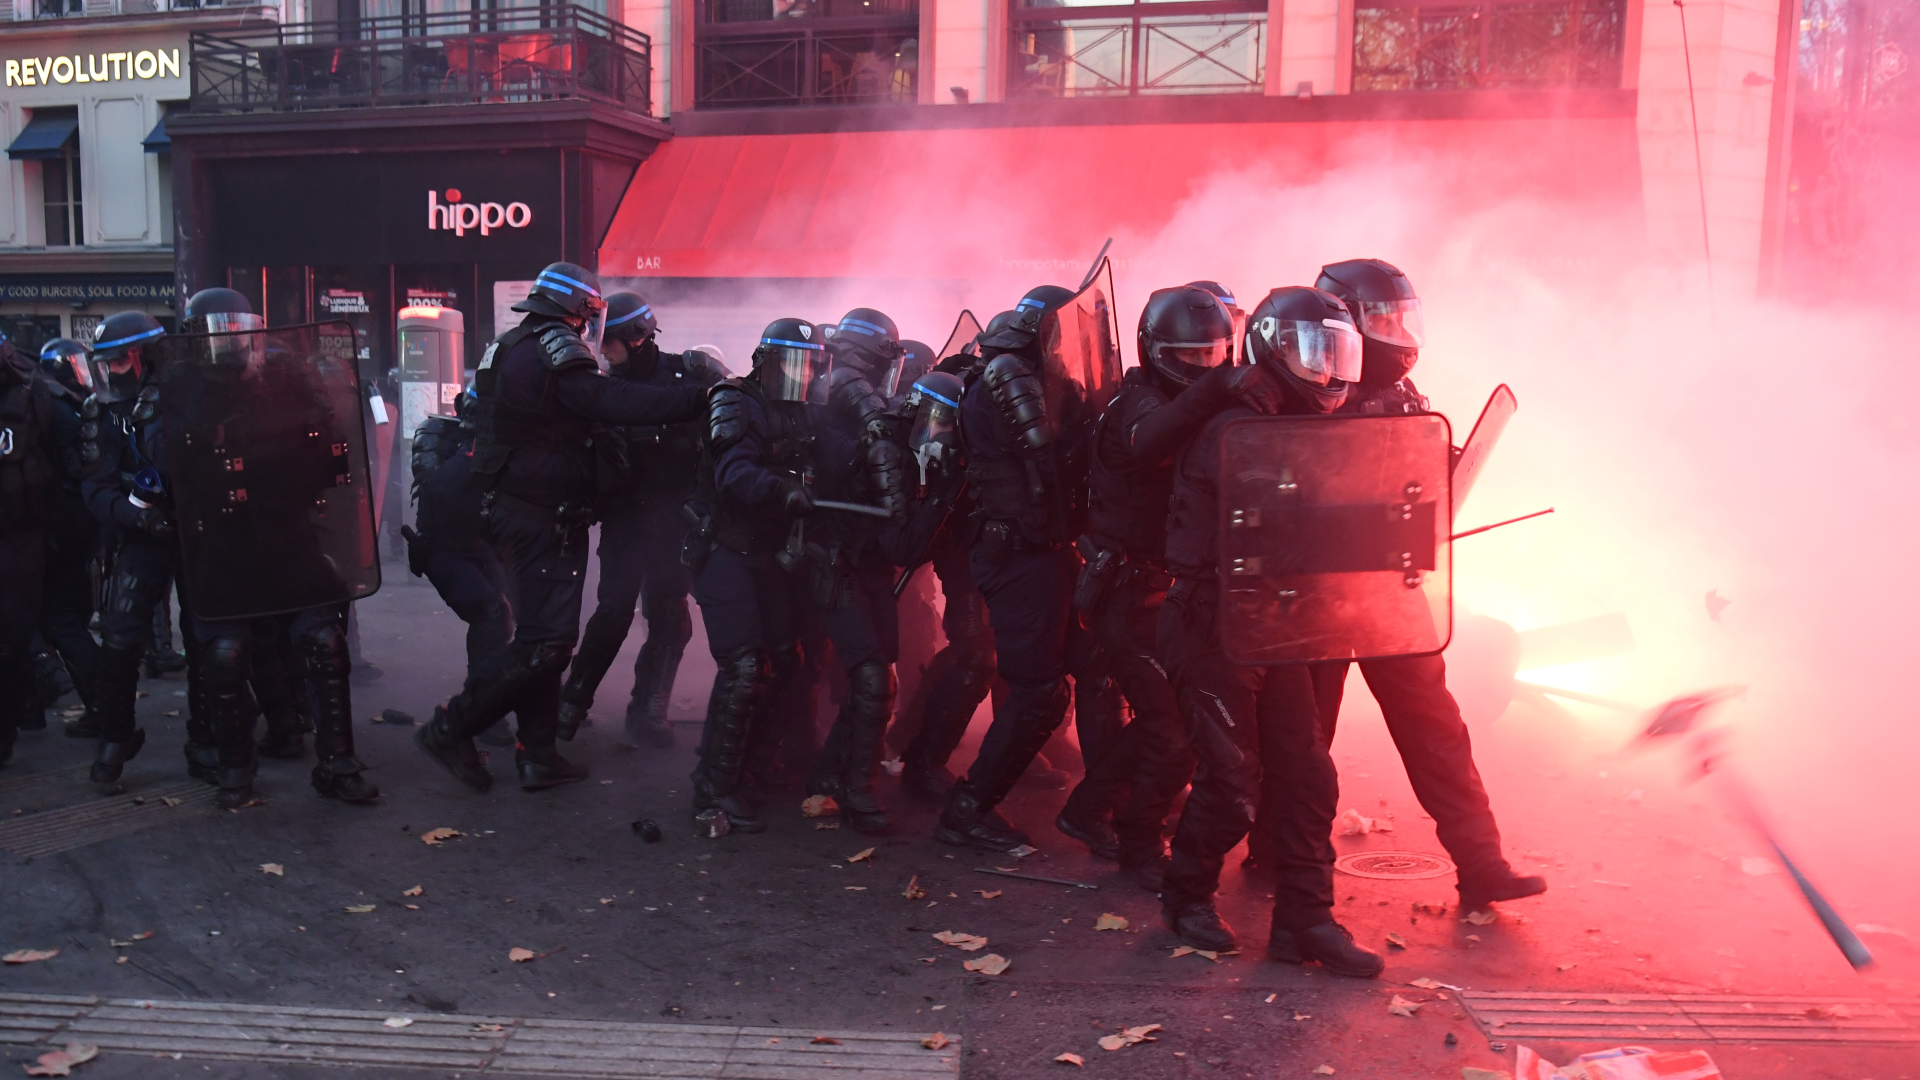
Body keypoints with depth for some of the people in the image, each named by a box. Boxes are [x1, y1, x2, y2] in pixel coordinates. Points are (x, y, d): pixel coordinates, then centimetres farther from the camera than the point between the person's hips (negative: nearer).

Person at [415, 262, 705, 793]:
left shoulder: (512, 348, 16)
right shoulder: (554, 351, -16)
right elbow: (620, 403, -26)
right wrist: (702, 396, -23)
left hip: (512, 508, 11)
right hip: (541, 522, -11)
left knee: (543, 634, 14)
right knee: (545, 641, -9)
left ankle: (538, 755, 18)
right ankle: (449, 728, -1)